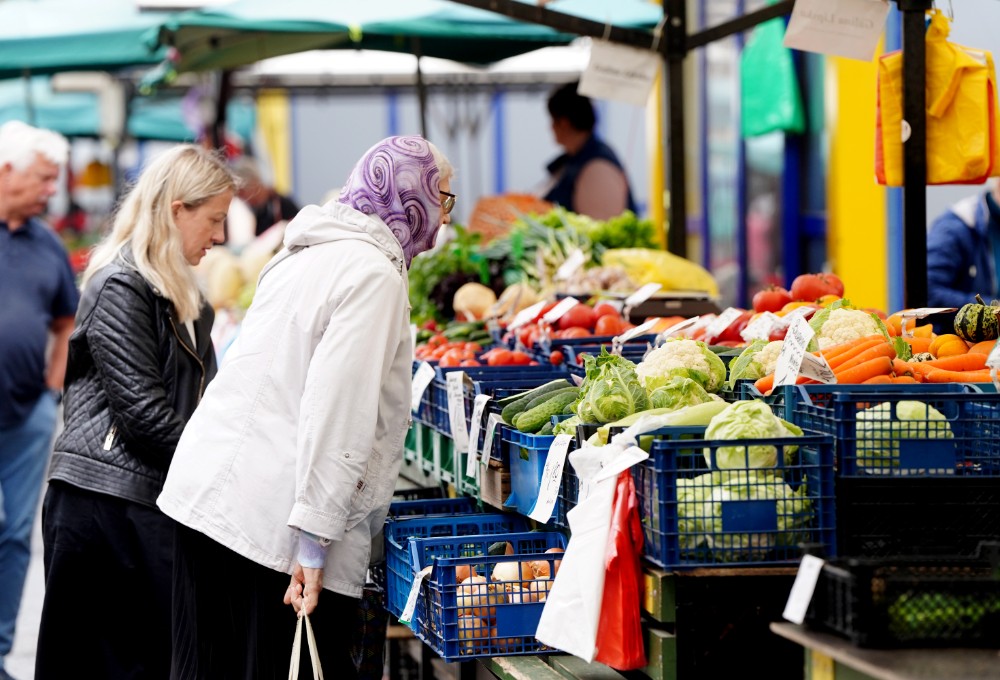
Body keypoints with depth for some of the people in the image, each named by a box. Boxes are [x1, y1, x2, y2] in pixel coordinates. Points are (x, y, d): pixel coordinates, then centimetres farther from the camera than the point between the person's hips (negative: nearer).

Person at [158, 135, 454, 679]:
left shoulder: (305, 255, 18)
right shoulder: (374, 275, -11)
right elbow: (338, 409, -20)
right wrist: (314, 540, -21)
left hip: (203, 487, 9)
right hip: (273, 518, -9)